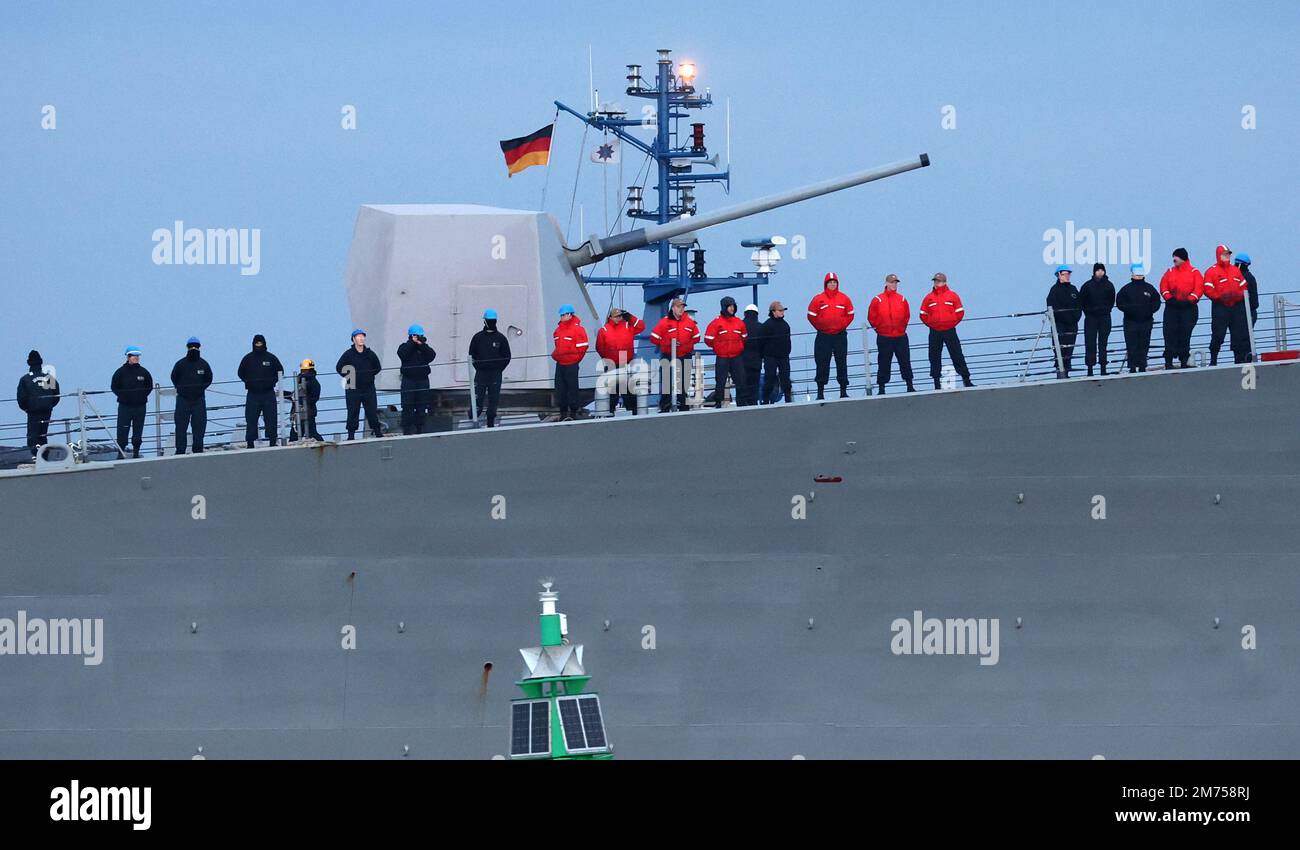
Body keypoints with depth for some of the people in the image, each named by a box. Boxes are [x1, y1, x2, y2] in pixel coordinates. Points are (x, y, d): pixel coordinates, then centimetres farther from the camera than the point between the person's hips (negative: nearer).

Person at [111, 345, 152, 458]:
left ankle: (136, 452, 13)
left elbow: (149, 386, 15)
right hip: (124, 406, -3)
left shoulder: (143, 372, 5)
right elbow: (114, 387, 4)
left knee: (138, 430, 6)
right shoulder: (121, 372, -2)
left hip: (140, 406, 3)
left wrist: (143, 395, 4)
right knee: (123, 431, -5)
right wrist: (122, 396, -3)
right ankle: (120, 452, -1)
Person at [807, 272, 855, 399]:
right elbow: (811, 316, 3)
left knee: (842, 363, 4)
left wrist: (842, 325, 1)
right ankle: (820, 391, 4)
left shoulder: (844, 299, 3)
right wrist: (821, 328, 0)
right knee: (822, 364, 0)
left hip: (840, 335, 1)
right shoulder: (818, 299, -2)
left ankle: (843, 390, 9)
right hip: (823, 336, -1)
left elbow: (850, 315, 10)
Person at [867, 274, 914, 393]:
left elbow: (907, 316, 13)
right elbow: (871, 317, 0)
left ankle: (910, 387, 10)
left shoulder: (902, 300, 6)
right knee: (884, 364, 2)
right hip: (884, 338, -2)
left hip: (901, 337, 2)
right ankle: (881, 389, 7)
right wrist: (879, 328, 1)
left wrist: (902, 327, 7)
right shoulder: (878, 300, -3)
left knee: (905, 361, 3)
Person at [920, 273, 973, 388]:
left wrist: (952, 323, -3)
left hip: (950, 331, -2)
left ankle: (966, 380, 3)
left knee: (957, 356, -1)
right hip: (934, 333, 2)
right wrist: (931, 324, 0)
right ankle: (936, 383, 8)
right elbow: (923, 315, 8)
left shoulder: (953, 296, 2)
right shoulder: (929, 298, 6)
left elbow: (960, 313, 3)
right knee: (935, 357, 2)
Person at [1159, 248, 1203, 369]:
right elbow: (1163, 287, 5)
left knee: (1185, 333, 2)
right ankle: (1168, 361, -6)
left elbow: (1199, 288, -5)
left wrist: (1189, 300, -15)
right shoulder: (1170, 272, 12)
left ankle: (1184, 360, 10)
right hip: (1172, 308, 2)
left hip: (1188, 308, -2)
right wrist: (1169, 299, -10)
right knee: (1170, 333, -6)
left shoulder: (1194, 272, 3)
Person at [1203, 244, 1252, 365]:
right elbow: (1208, 290, -8)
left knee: (1239, 334, 3)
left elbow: (1244, 286, 15)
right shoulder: (1211, 271, 0)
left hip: (1236, 307, 5)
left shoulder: (1236, 270, 16)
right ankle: (1213, 360, 1)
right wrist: (1221, 296, -19)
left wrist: (1238, 295, -5)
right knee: (1218, 335, -7)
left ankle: (1240, 358, 8)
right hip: (1220, 308, -5)